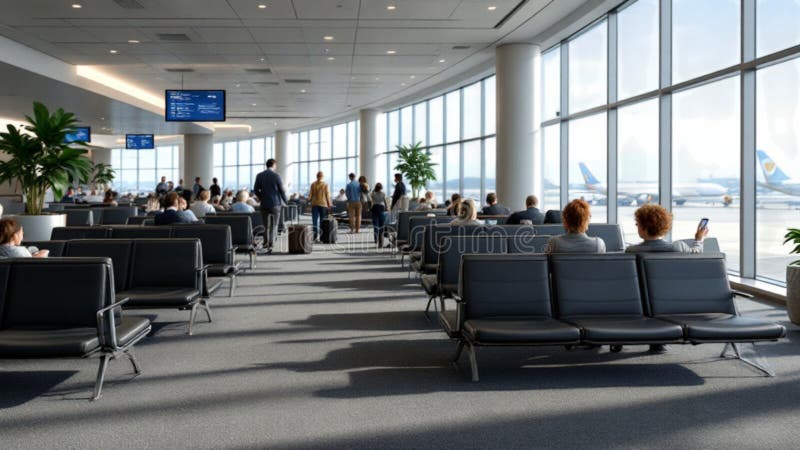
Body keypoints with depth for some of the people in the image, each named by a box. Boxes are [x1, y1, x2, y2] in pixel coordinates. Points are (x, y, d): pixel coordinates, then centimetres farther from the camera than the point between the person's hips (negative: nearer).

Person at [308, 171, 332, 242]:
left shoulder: (313, 184, 0)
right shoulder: (325, 185, -5)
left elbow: (310, 194, 1)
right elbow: (328, 195, -4)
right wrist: (329, 204, 4)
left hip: (314, 204, 1)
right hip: (323, 204, -1)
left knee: (314, 221, 3)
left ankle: (315, 236, -3)